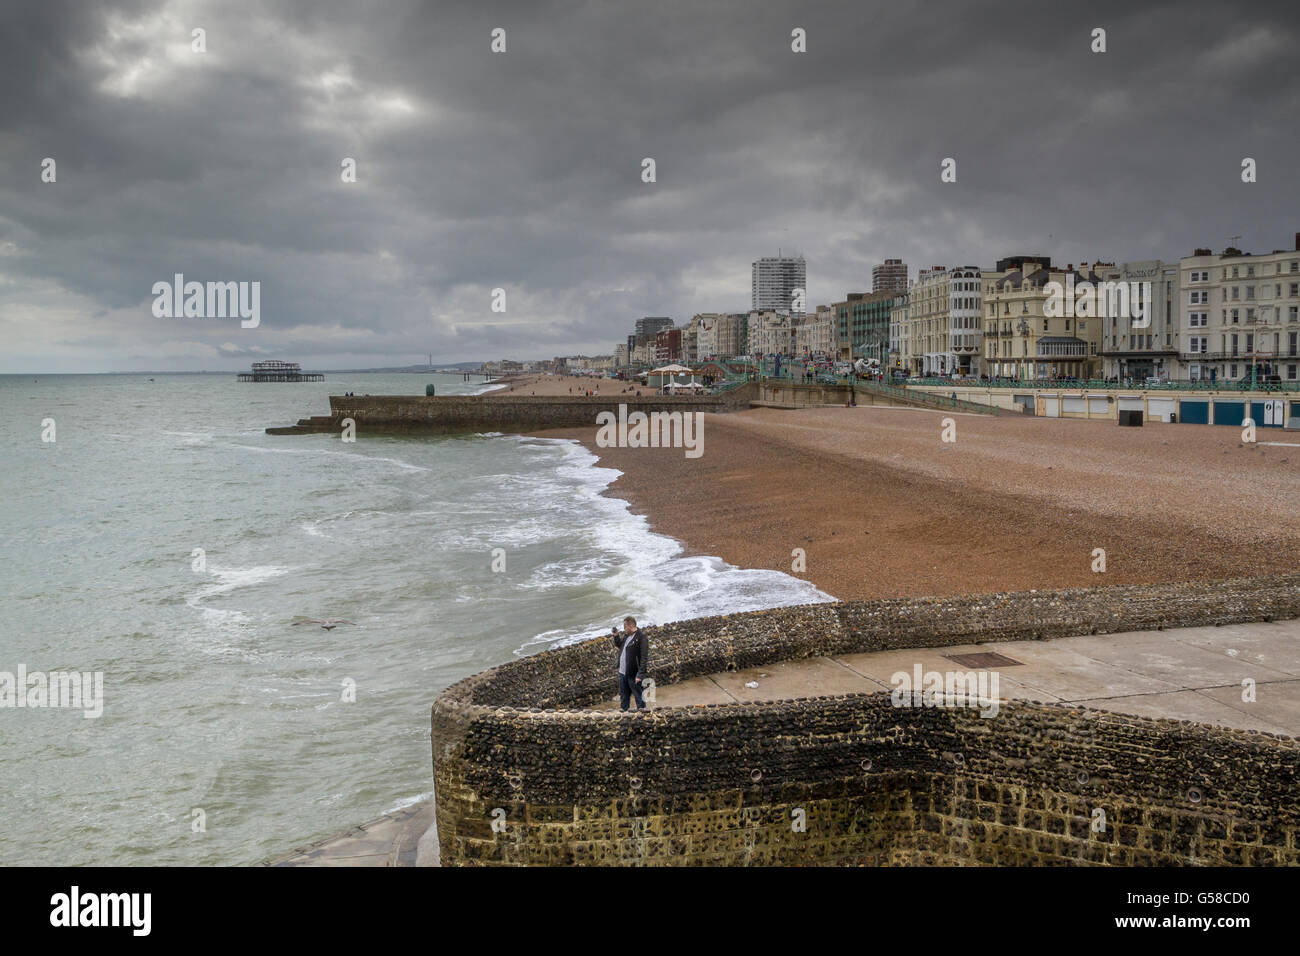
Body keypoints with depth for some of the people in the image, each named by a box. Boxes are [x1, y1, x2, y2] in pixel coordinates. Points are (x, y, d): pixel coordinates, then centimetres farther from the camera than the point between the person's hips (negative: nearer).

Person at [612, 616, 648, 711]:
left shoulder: (641, 637, -19)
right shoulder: (626, 635, 8)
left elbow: (644, 658, -22)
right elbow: (619, 645, 28)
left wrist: (640, 674, -26)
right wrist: (616, 636, 9)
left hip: (633, 674, -8)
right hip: (622, 672, 8)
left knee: (638, 695, 4)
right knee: (623, 695, 20)